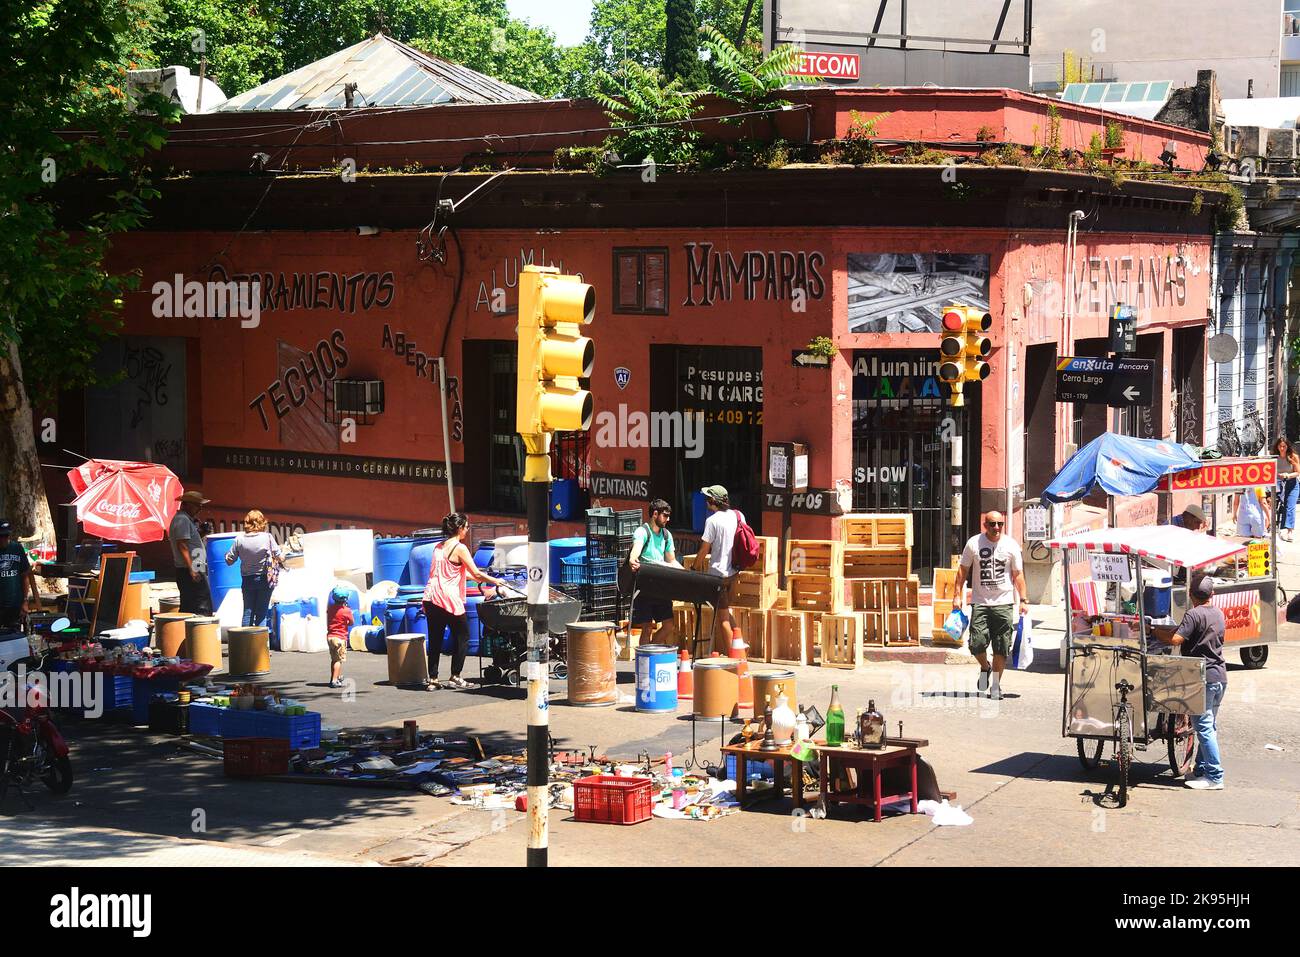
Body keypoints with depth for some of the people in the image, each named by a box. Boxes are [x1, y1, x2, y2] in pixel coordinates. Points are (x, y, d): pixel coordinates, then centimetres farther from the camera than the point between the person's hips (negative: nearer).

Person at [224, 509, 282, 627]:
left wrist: (227, 554, 20)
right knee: (262, 614, 4)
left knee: (247, 613, 9)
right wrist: (281, 558, 17)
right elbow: (280, 558, -6)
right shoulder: (267, 537, -11)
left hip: (247, 580, 2)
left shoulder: (239, 539, -6)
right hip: (265, 579, -2)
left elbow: (229, 561, -1)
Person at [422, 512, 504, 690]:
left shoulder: (438, 547, 14)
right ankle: (455, 677, 9)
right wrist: (496, 581, 6)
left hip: (431, 598, 7)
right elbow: (477, 574, -9)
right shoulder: (460, 548, -8)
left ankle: (433, 679, 10)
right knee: (462, 637, 8)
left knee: (435, 640, 10)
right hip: (449, 600, -7)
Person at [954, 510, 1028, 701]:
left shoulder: (1011, 545, 3)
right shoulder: (974, 544, 2)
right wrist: (958, 595, 1)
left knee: (1001, 649, -1)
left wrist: (1024, 600, 0)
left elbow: (1018, 574, 7)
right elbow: (963, 570, 9)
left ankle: (995, 685, 13)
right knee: (977, 644, -10)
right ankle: (985, 668, 21)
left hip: (1004, 602, 0)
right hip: (980, 602, 0)